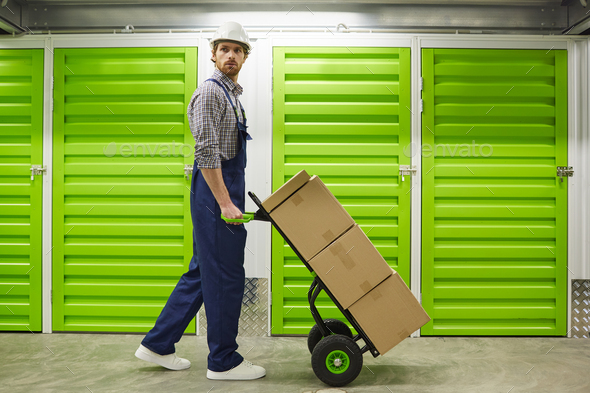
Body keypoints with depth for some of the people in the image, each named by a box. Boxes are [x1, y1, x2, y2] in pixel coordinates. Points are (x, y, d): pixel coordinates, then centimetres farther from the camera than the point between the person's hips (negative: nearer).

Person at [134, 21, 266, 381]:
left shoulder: (231, 94, 22)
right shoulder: (210, 92, -9)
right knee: (225, 276, -3)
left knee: (202, 272, 14)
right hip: (215, 191, -10)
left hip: (225, 190, 10)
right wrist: (225, 203, -22)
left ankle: (158, 344, 24)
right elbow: (206, 153, -19)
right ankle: (224, 361, 10)